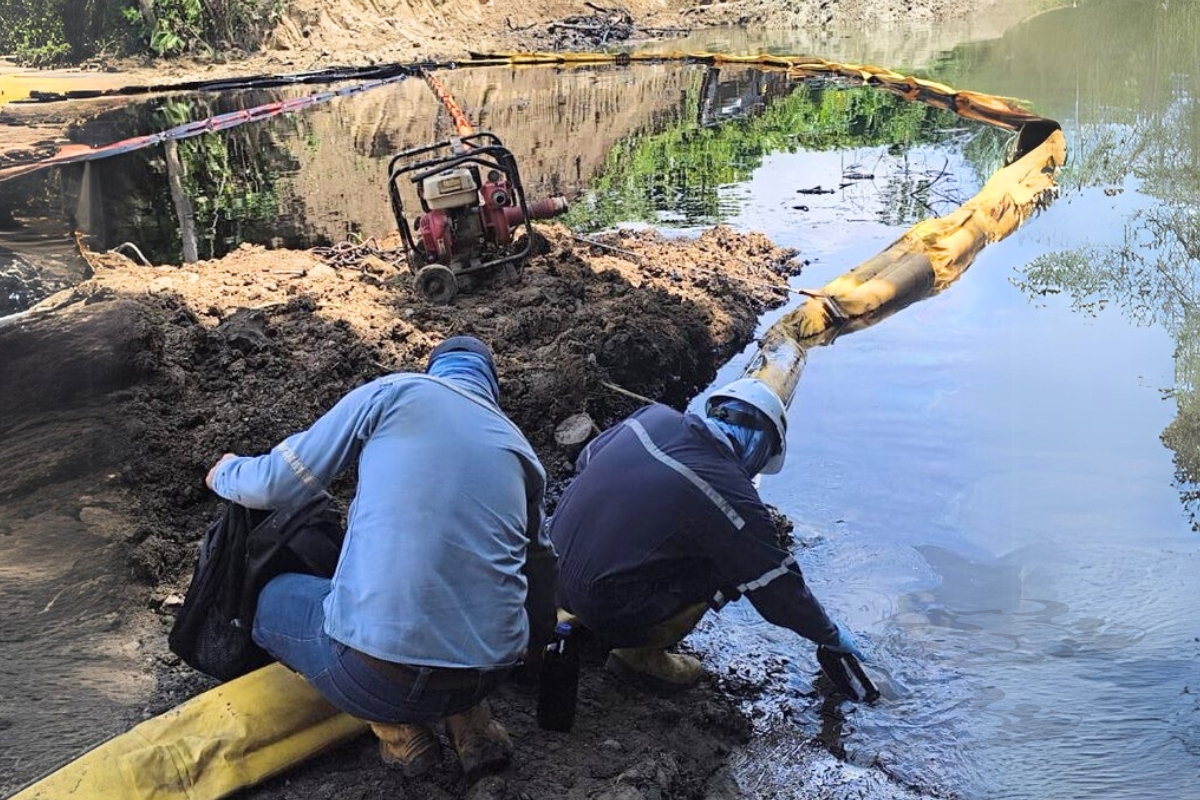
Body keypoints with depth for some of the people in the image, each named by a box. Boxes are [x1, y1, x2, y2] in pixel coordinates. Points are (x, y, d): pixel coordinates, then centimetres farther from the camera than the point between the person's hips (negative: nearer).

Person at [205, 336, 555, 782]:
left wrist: (225, 474, 30)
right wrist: (538, 637, 48)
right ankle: (470, 723, 15)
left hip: (375, 676, -4)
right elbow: (538, 563, 25)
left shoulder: (395, 393, 3)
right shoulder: (522, 451, 15)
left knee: (271, 599, 26)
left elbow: (276, 485, 6)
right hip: (488, 672, 5)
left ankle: (398, 731, 10)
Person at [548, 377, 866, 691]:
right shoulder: (732, 494, -14)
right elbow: (778, 586, -4)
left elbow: (586, 460, 17)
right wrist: (831, 636, 12)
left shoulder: (653, 417, 1)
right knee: (731, 569, 4)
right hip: (606, 609, -7)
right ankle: (641, 653, 7)